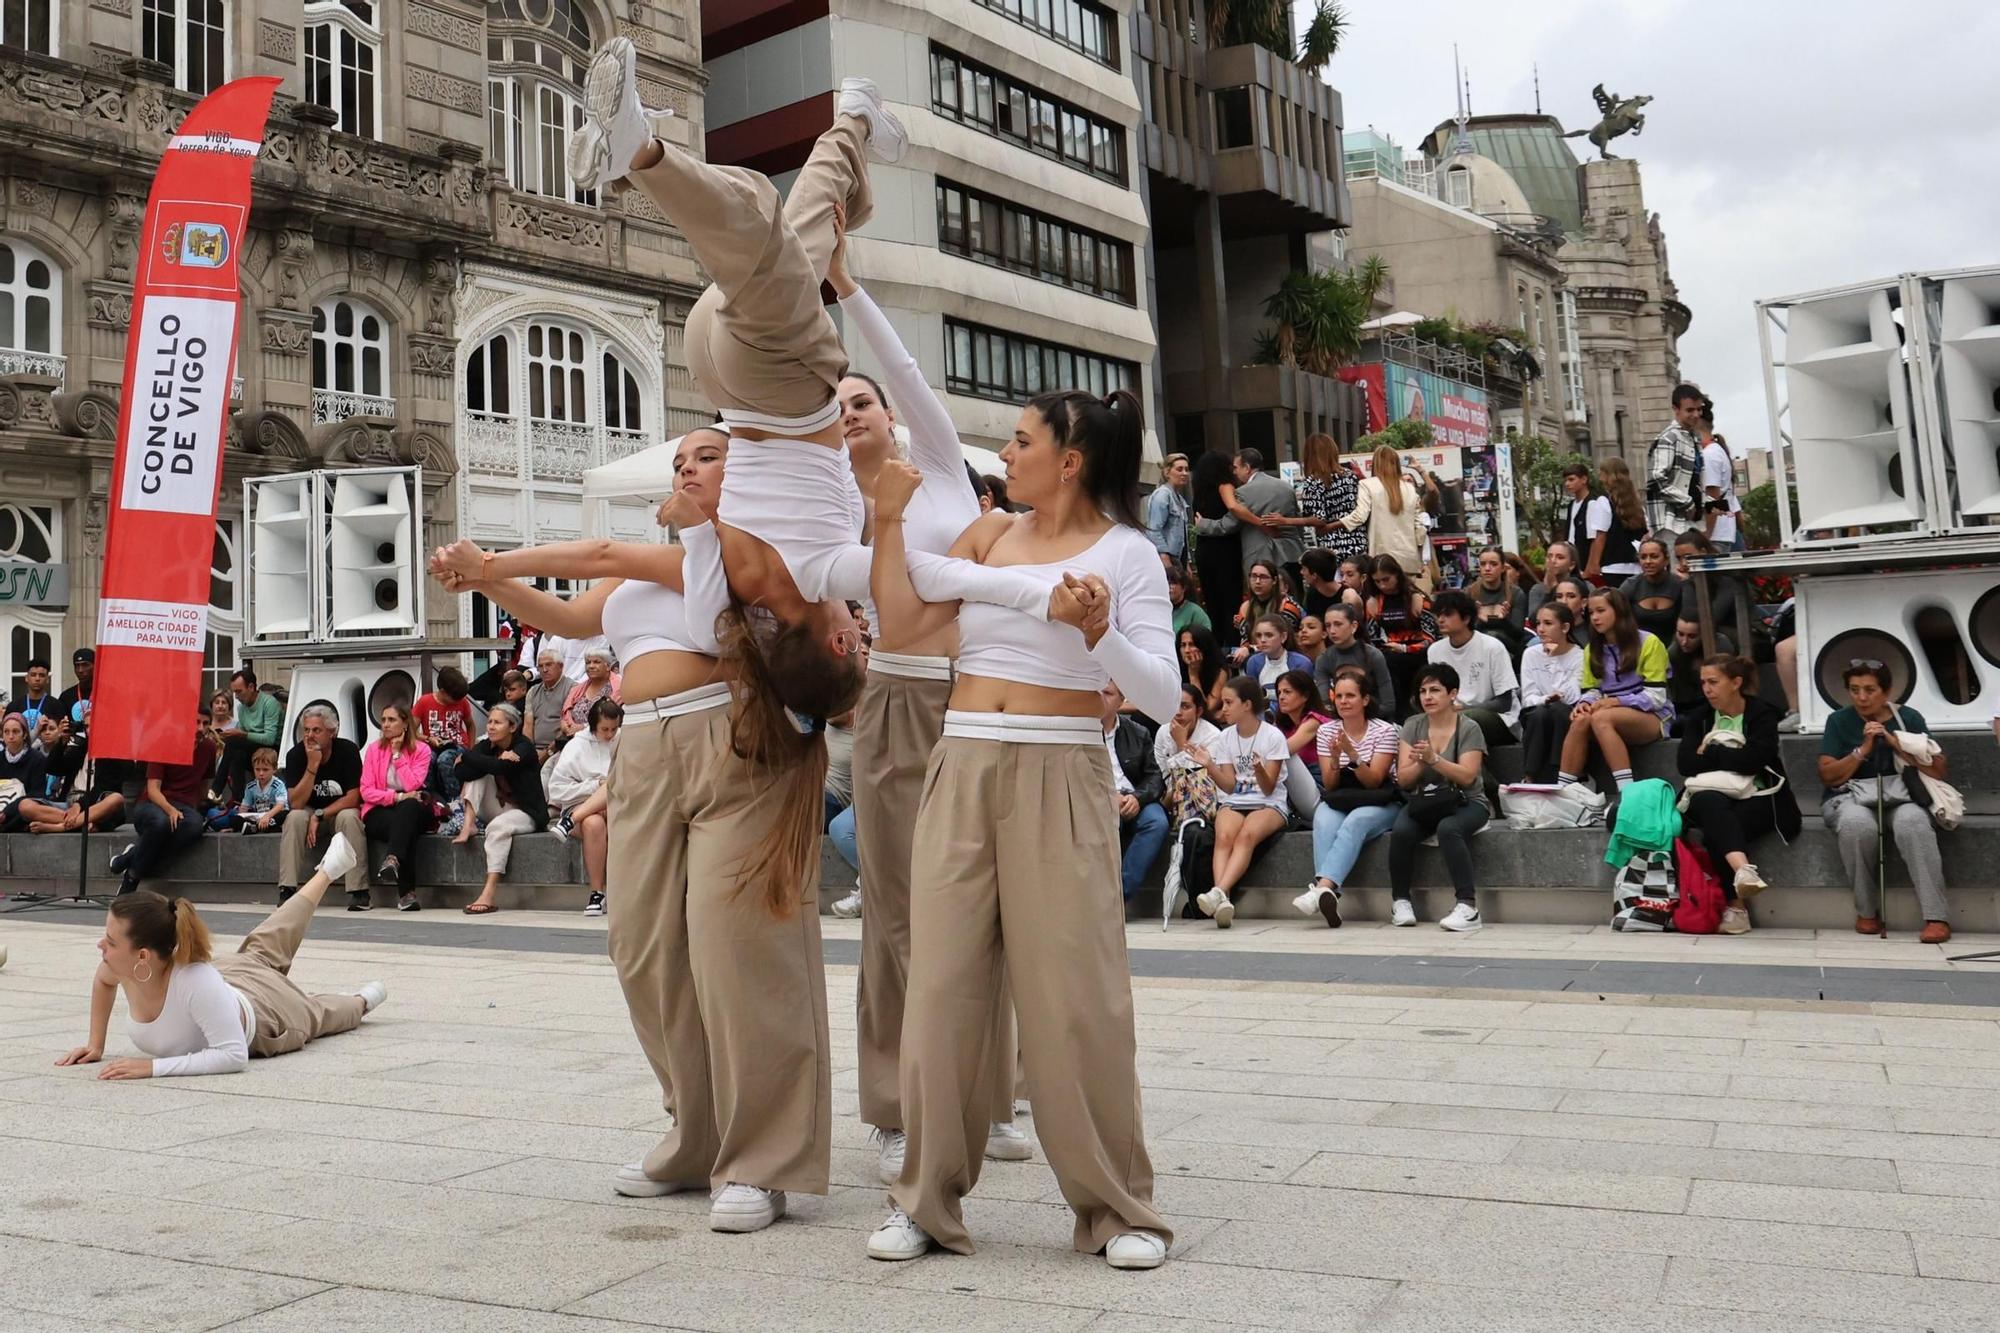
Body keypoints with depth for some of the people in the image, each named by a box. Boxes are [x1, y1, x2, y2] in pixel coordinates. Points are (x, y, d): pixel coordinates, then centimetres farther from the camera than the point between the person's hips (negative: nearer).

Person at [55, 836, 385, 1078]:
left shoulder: (196, 981, -51)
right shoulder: (122, 963, -33)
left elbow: (234, 1056, -50)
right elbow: (103, 980, -7)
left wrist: (153, 1066, -54)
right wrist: (95, 1044, -11)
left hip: (264, 1009, -5)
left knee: (315, 1014, 29)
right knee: (261, 949, 35)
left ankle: (362, 1000, 62)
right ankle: (329, 869, 56)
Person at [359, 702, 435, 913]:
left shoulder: (421, 749, 1)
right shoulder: (374, 748, 4)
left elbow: (412, 785, -14)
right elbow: (366, 791, -2)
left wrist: (397, 754, -11)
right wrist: (397, 797, -18)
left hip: (413, 811, 0)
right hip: (380, 811, 0)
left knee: (408, 808, -38)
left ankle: (392, 860, -57)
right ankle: (406, 893, -43)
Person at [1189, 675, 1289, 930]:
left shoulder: (1273, 736, -5)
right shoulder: (1226, 737, 8)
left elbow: (1268, 789, -8)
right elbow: (1229, 786, 4)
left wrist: (1259, 769, -29)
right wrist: (1209, 766, -12)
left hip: (1269, 805, -3)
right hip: (1234, 803, 3)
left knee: (1247, 835, -36)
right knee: (1224, 836, -32)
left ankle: (1219, 893, -50)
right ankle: (1223, 900, -47)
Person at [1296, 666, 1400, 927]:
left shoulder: (1385, 731, -3)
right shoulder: (1326, 731, 6)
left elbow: (1373, 781, -11)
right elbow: (1329, 785, 2)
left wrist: (1352, 753, -26)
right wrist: (1335, 758, -18)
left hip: (1379, 804, -2)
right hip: (1339, 802, 3)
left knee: (1355, 821, -37)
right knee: (1323, 819, -33)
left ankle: (1322, 887, -53)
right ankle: (1329, 893, -50)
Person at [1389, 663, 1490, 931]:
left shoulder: (1468, 728, -3)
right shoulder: (1413, 726, 7)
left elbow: (1467, 776, -15)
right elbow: (1403, 779, 2)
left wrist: (1434, 759, -26)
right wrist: (1420, 763, -18)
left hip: (1465, 802, -3)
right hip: (1422, 803, 3)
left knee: (1448, 828, -37)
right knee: (1400, 831, -29)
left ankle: (1468, 906, -36)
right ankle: (1401, 901, -12)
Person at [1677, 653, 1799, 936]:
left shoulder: (1762, 714, 3)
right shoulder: (1699, 717, 14)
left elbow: (1753, 760, -15)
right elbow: (1686, 764, -1)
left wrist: (1709, 753, -5)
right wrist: (1730, 757, -11)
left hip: (1755, 799, -2)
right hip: (1711, 794, 2)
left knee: (1717, 828, -33)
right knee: (1712, 805, -36)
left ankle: (1734, 905, -32)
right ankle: (1743, 869, -56)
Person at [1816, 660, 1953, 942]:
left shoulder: (1909, 718, 7)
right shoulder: (1839, 721, 6)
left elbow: (1938, 771, 0)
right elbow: (1827, 775, 0)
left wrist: (1896, 744, -11)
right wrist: (1863, 749, -11)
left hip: (1898, 798, 1)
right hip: (1849, 798, 0)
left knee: (1913, 823, -36)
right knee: (1858, 824, -37)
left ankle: (1937, 917, -37)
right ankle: (1867, 912, -20)